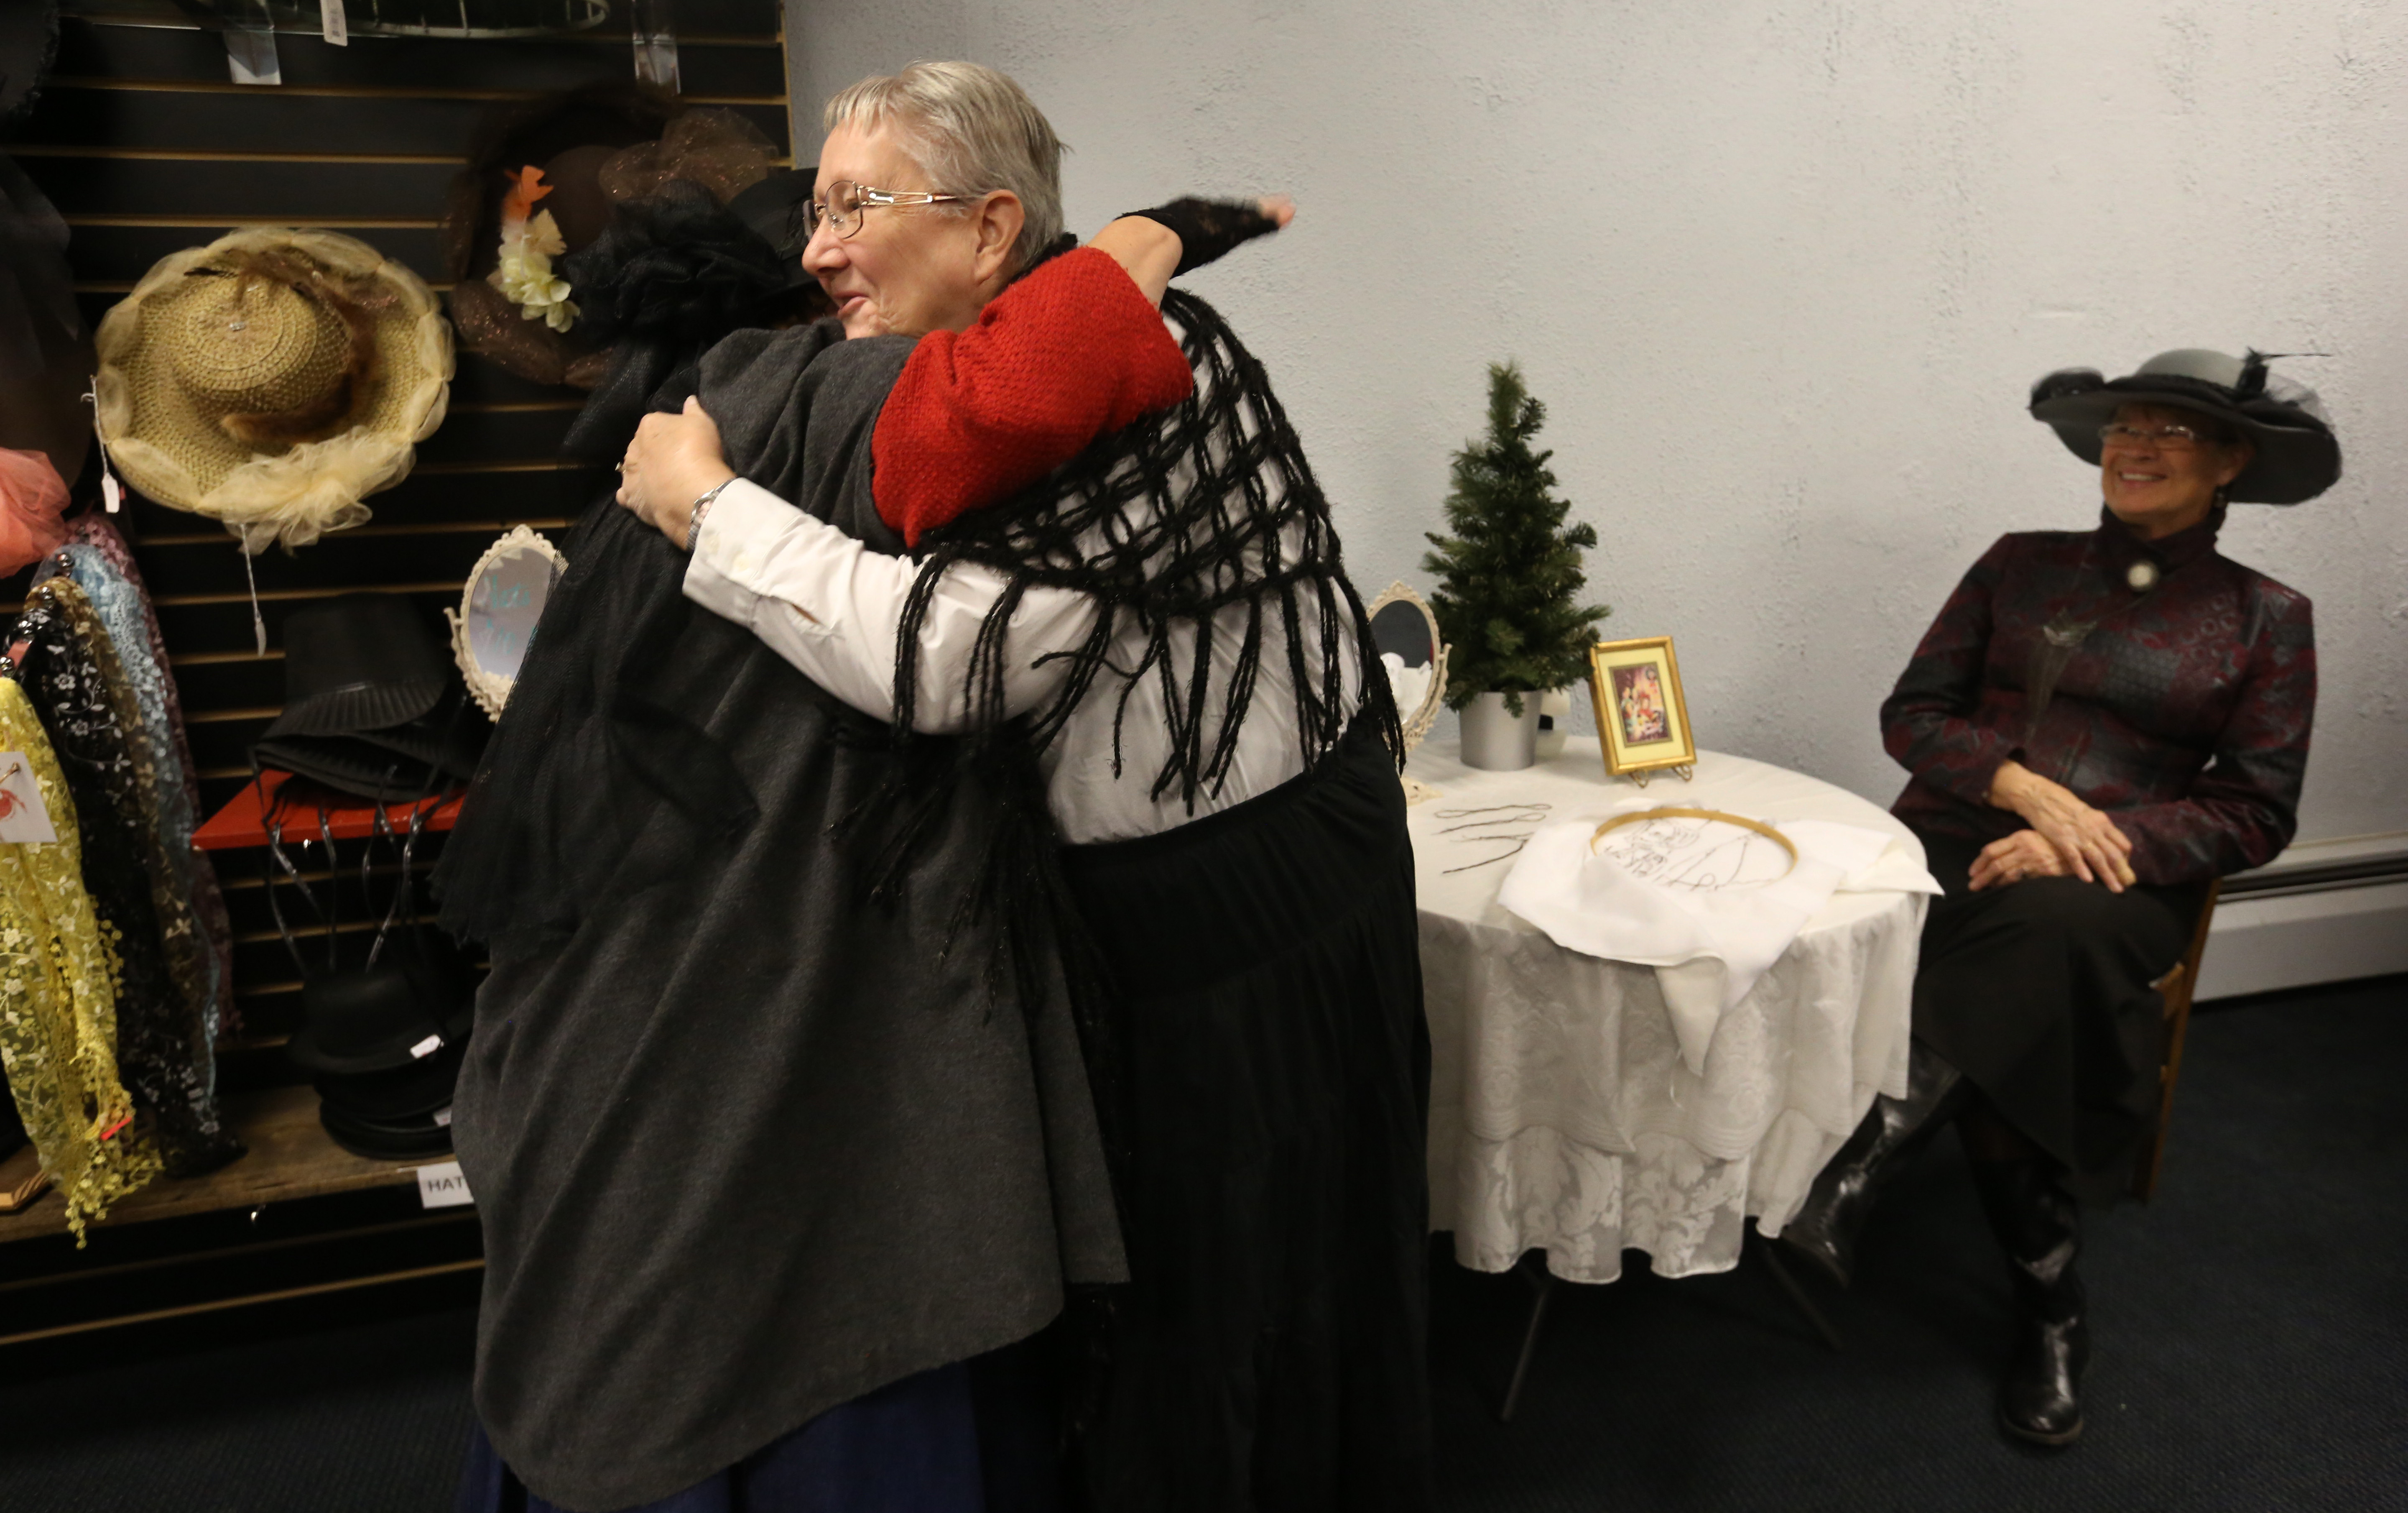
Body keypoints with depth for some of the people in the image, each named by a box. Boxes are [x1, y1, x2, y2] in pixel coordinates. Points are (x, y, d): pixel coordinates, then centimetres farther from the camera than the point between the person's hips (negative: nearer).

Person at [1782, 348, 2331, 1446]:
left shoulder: (2267, 618, 10)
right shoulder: (2022, 564, 13)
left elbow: (2256, 814, 3)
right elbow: (1911, 713, 8)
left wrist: (2093, 842, -15)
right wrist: (2025, 788, -12)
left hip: (2115, 885, -1)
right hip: (1954, 848, 2)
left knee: (2042, 933, -38)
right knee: (2005, 1029, -31)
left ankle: (1857, 1173, -32)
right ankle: (2051, 1307, -16)